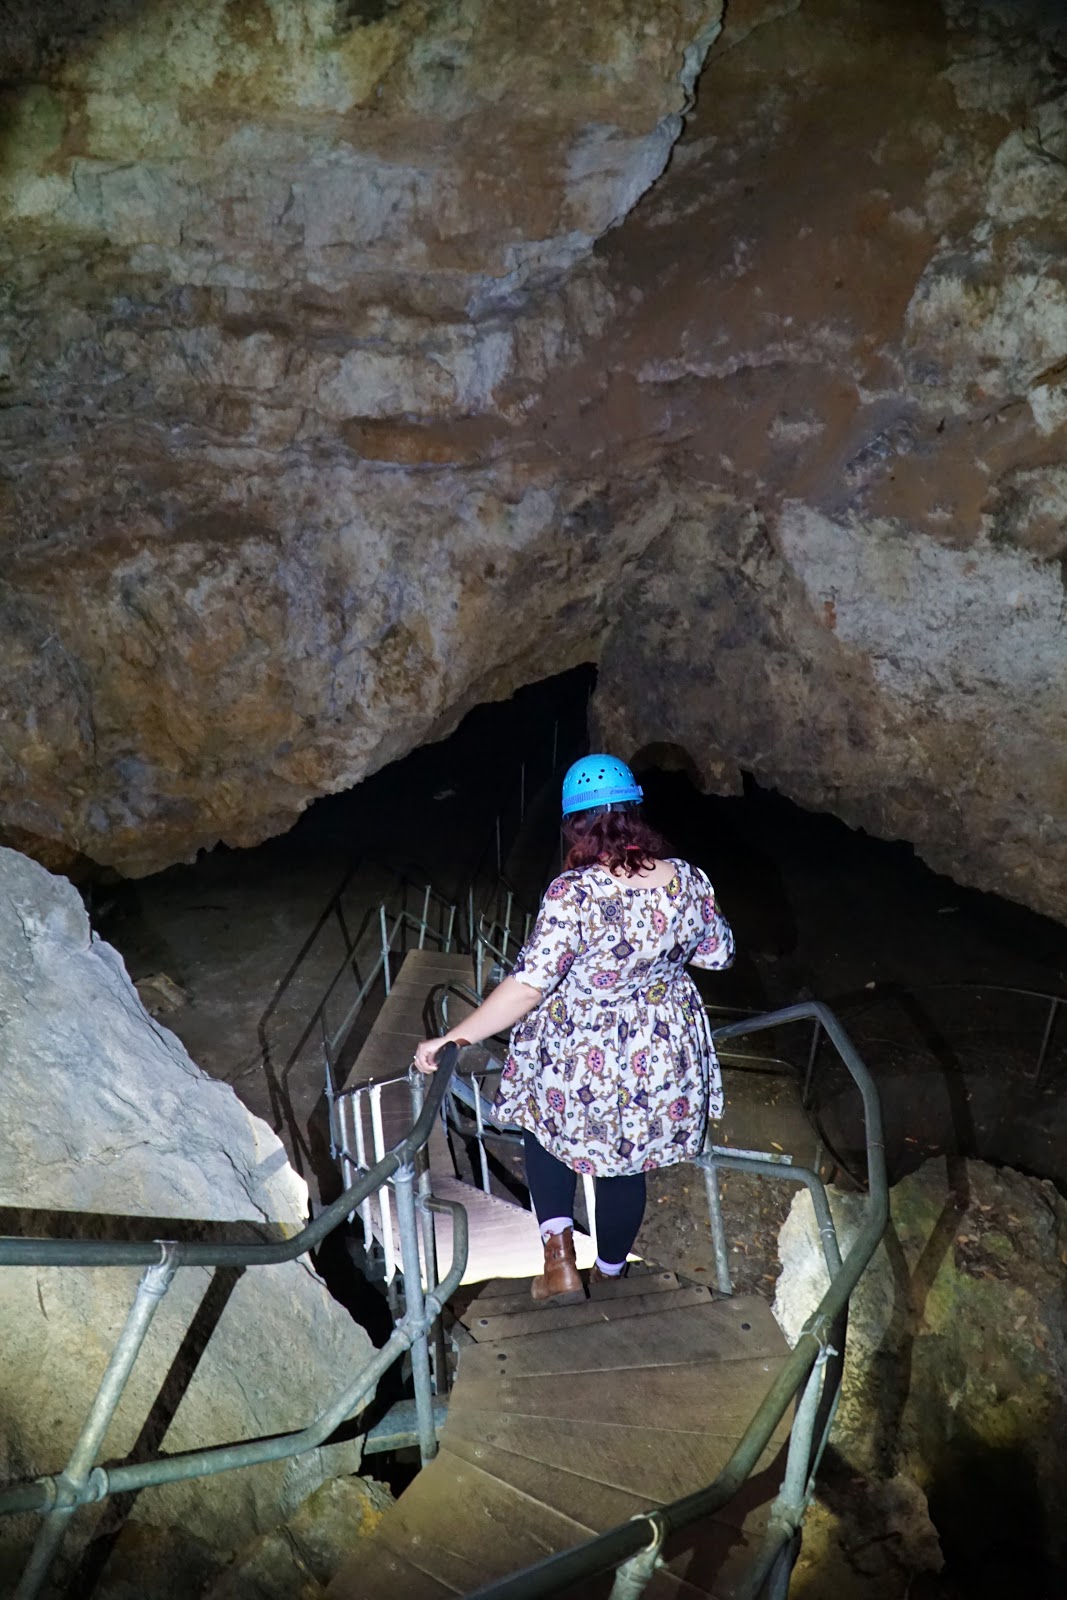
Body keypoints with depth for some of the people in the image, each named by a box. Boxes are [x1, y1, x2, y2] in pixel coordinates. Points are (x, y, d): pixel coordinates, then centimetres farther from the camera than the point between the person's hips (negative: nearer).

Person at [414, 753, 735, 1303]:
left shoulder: (572, 893, -26)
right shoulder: (687, 879, -11)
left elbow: (528, 986, -29)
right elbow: (718, 953, 4)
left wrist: (452, 1039, -23)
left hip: (581, 1067, -4)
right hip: (664, 1060, 4)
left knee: (545, 1131, 27)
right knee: (626, 1163, 25)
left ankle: (559, 1250, 14)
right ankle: (608, 1273, 44)